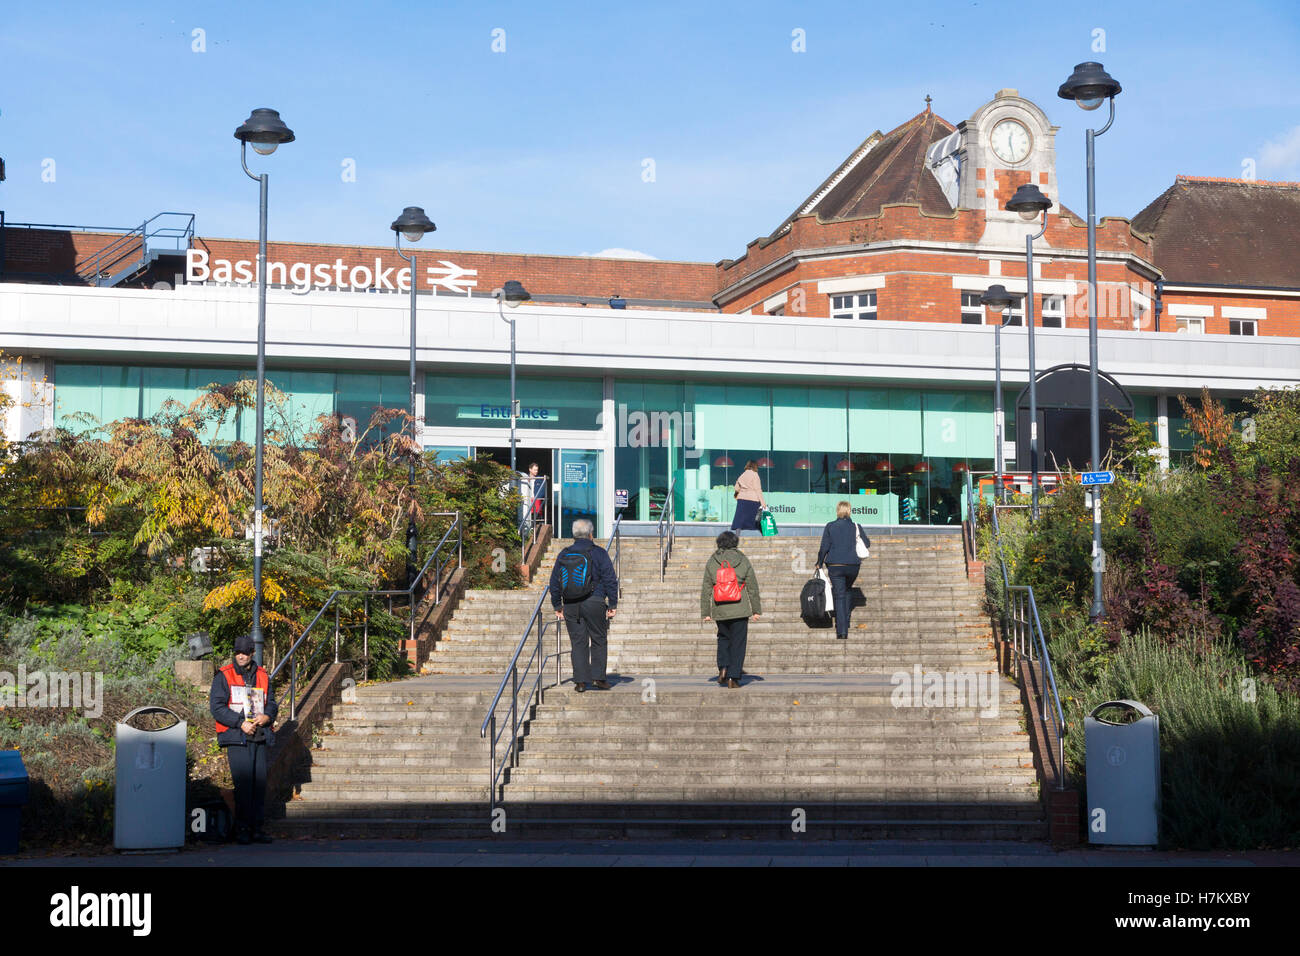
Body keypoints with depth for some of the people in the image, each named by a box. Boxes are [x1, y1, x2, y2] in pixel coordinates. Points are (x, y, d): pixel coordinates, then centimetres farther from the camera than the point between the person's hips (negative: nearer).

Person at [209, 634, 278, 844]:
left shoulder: (262, 677, 15)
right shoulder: (223, 676, 2)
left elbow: (271, 703, 19)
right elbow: (216, 707, -5)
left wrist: (267, 716, -4)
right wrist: (241, 723, -14)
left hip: (259, 737, 4)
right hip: (236, 738, -4)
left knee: (260, 782, 4)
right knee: (244, 783, -11)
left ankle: (257, 827, 10)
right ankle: (242, 829, -5)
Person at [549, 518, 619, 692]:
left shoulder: (563, 555, 8)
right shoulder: (598, 553, -2)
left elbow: (555, 583, 11)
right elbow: (610, 580, -5)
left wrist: (557, 607, 18)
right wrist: (612, 605, 0)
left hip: (570, 605, 3)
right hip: (594, 603, -3)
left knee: (577, 642, 6)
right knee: (599, 640, 8)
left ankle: (580, 681, 3)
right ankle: (598, 677, 2)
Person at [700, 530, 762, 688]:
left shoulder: (711, 562, 1)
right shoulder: (743, 561, -1)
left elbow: (706, 589, 2)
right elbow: (753, 588, 2)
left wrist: (706, 612, 7)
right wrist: (756, 610, 9)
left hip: (719, 610, 2)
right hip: (740, 609, -2)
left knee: (723, 637, 23)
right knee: (738, 642, 5)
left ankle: (723, 668, 6)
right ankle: (733, 677, 1)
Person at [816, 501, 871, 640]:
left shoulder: (830, 526, -1)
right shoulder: (855, 527, 2)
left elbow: (824, 547, -4)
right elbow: (867, 543, 8)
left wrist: (819, 564, 7)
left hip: (835, 565, -1)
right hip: (853, 565, 1)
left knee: (839, 596, 0)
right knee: (847, 592, 24)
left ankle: (842, 631, -7)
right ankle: (845, 623, 18)